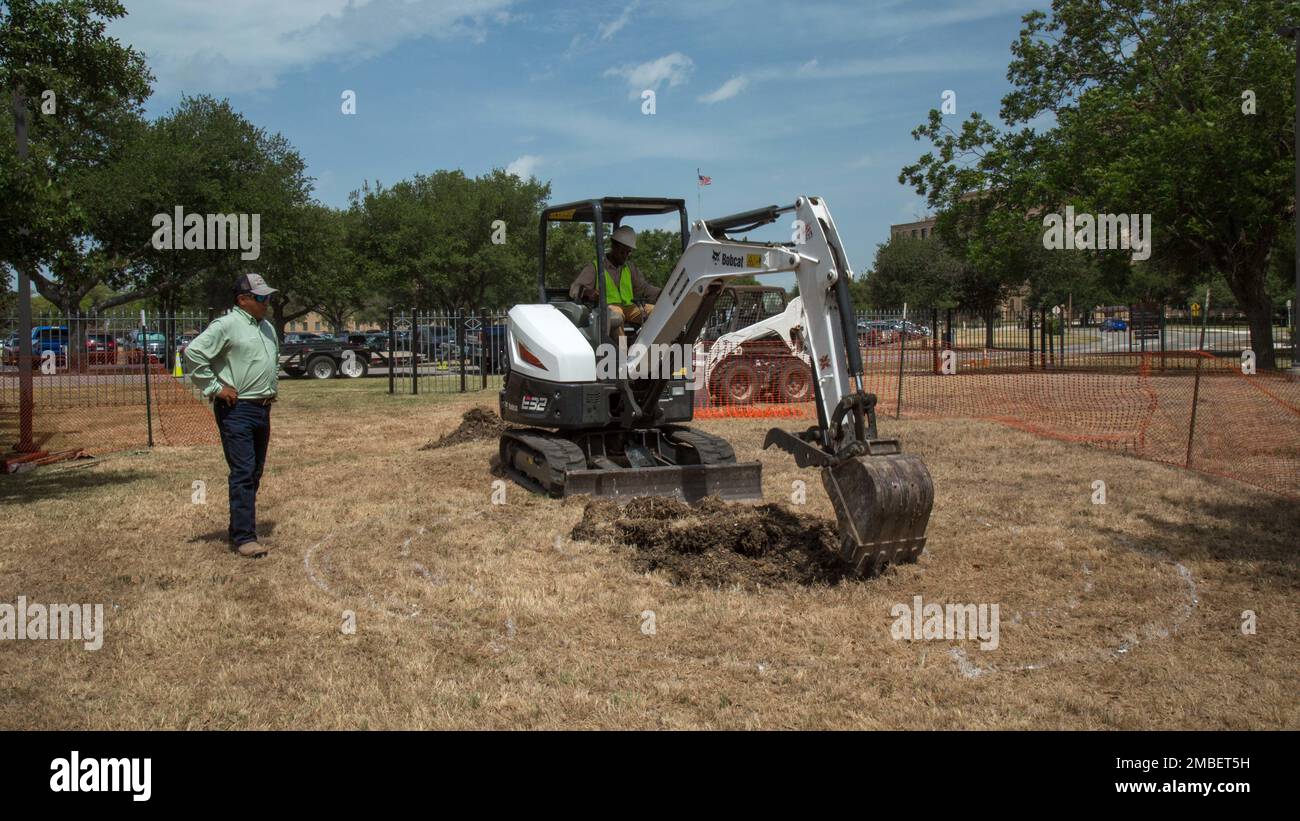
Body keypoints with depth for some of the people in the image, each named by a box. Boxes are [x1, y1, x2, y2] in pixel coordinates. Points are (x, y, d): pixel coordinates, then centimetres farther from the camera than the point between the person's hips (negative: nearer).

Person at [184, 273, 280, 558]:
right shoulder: (226, 325, -11)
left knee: (254, 473, 12)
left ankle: (240, 529, 23)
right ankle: (244, 538, -11)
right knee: (243, 473, -12)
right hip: (236, 409, -9)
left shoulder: (267, 327, 16)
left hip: (263, 408, 9)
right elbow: (193, 352, -19)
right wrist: (215, 388, -17)